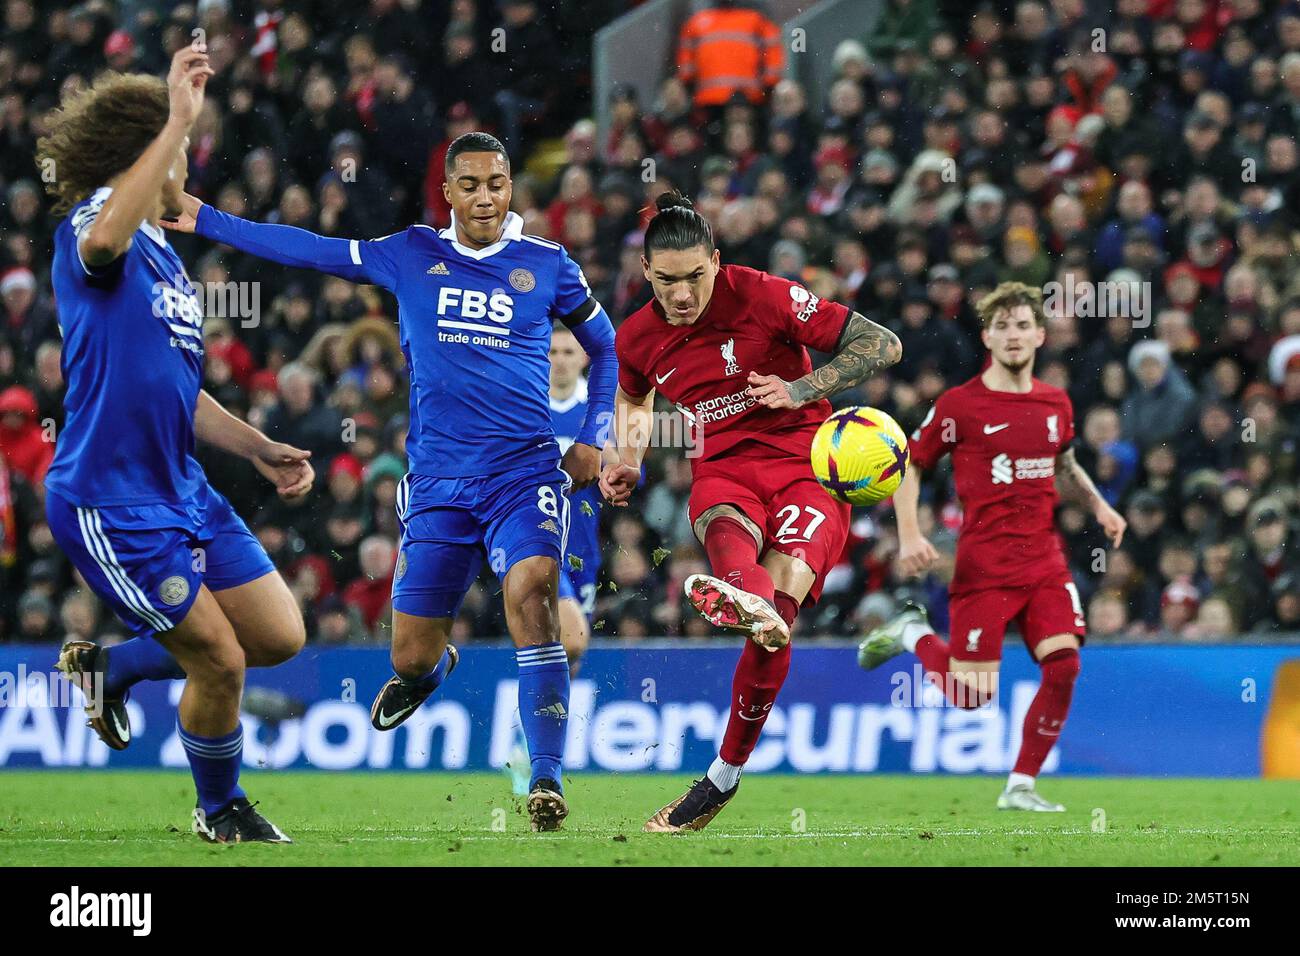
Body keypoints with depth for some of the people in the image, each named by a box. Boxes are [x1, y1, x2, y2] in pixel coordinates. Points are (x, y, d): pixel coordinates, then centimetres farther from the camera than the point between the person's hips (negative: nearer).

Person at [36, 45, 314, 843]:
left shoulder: (168, 260, 16)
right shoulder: (92, 228, -12)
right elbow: (102, 242, -40)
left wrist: (261, 449, 18)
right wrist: (178, 121, -41)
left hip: (181, 490, 9)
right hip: (110, 501, -9)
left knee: (279, 637, 7)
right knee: (221, 662, -5)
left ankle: (112, 666, 27)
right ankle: (219, 809, 22)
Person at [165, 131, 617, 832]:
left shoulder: (547, 265, 5)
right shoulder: (410, 256, 8)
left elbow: (606, 349, 19)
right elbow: (310, 250, 12)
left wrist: (592, 439, 9)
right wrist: (203, 220, 11)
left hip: (525, 472, -2)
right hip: (437, 480, 2)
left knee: (531, 589, -30)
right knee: (412, 655, 4)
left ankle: (546, 776, -27)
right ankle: (431, 669, 46)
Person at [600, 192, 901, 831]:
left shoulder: (764, 297, -8)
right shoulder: (637, 339, 6)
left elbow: (884, 346, -7)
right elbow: (632, 398, 32)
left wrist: (800, 389, -16)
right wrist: (627, 464, 14)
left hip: (804, 463, -2)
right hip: (721, 471, 2)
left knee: (777, 612, -27)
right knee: (728, 529, -40)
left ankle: (725, 774, -18)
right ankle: (747, 600, -78)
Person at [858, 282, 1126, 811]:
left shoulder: (1056, 403, 9)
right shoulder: (959, 405, -6)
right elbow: (909, 466, 1)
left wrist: (1099, 506, 12)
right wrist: (909, 535, -11)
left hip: (1044, 559, 5)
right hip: (984, 563, -5)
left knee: (1063, 663, -13)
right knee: (971, 693, -8)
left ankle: (1020, 787, 1)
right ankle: (911, 633, 24)